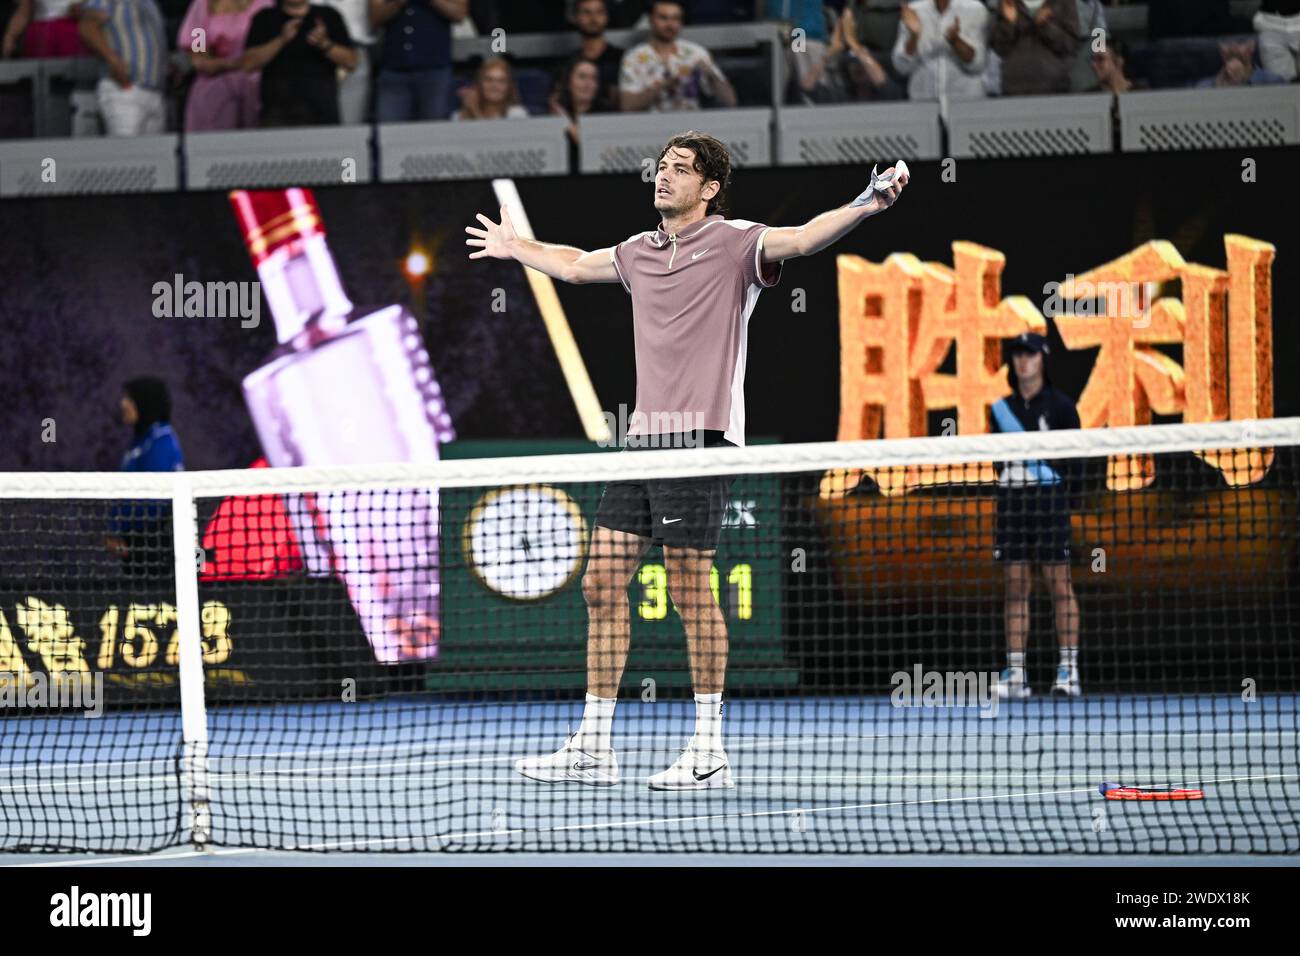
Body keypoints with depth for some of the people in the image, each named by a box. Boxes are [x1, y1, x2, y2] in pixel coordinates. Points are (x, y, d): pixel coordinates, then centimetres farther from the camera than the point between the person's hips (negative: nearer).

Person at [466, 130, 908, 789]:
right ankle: (593, 746, 11)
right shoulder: (640, 252, 18)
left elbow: (800, 239, -21)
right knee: (603, 581, 5)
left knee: (690, 589, -7)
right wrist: (515, 247, 52)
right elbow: (574, 265, 38)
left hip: (700, 438, -7)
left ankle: (709, 751, 0)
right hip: (642, 438, 7)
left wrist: (864, 208, -39)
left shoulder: (733, 243, -3)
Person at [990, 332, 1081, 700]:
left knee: (1058, 583, -5)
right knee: (1016, 584, 2)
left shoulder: (1060, 405, 1)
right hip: (1012, 498, 4)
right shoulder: (1002, 408, 14)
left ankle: (1068, 670, -4)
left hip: (1050, 495, -4)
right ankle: (1015, 672, 1)